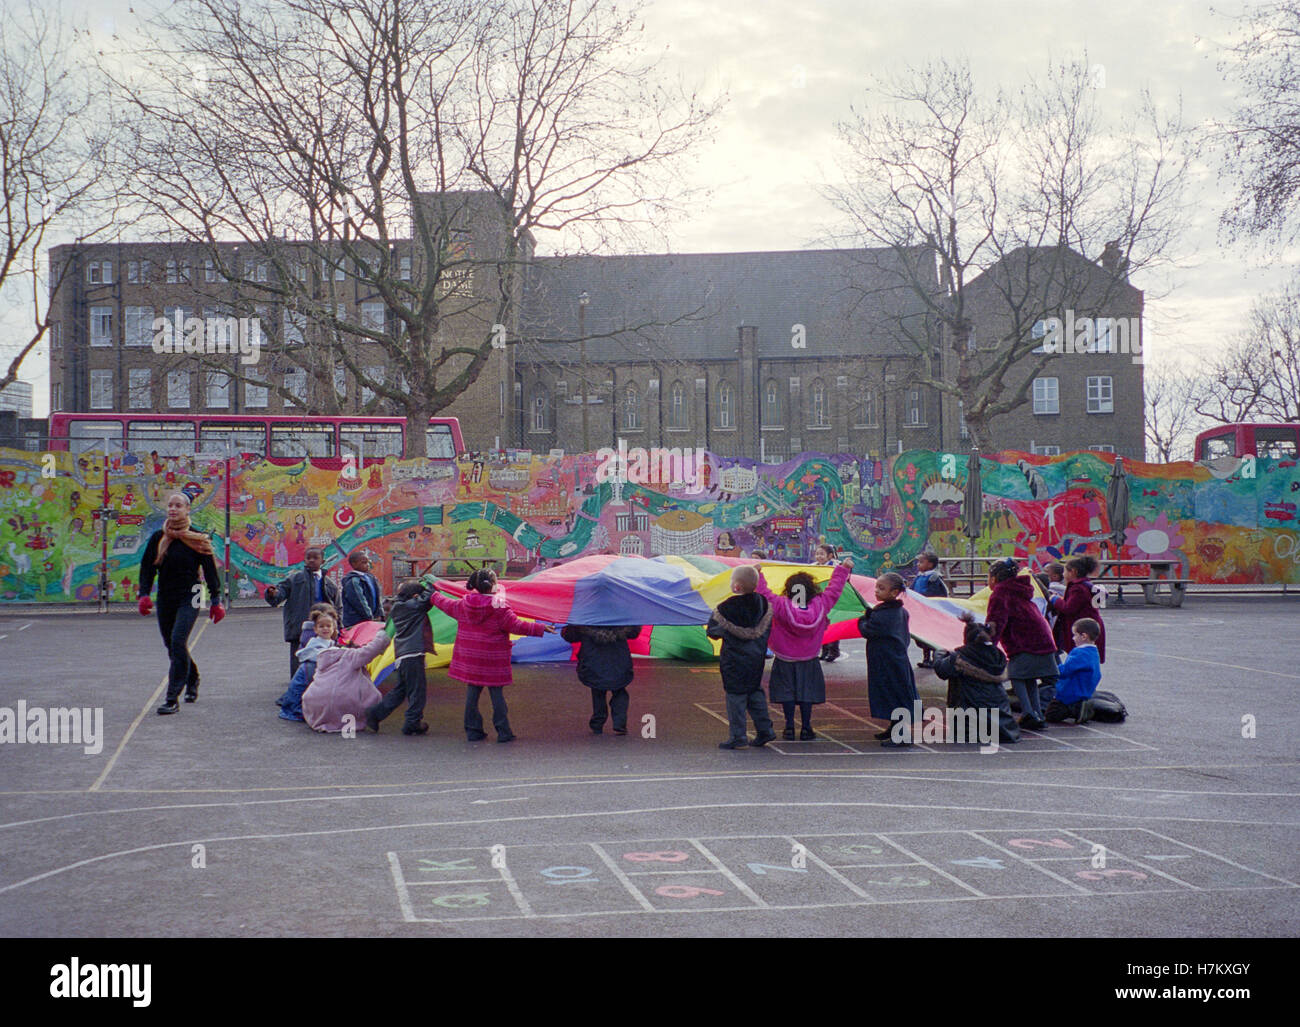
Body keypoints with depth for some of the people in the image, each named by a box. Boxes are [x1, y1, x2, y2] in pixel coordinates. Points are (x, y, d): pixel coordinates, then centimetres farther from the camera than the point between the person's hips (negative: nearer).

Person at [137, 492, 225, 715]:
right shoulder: (158, 538, 7)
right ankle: (192, 680, 39)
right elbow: (147, 568, 8)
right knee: (172, 647, 11)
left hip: (189, 598, -4)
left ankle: (172, 699, -16)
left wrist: (216, 600, 1)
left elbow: (210, 570, 3)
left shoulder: (197, 538, -2)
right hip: (165, 599, 5)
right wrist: (144, 595, -7)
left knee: (178, 642, -18)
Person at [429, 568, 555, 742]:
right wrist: (540, 629, -11)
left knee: (472, 692, 12)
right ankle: (503, 732, 5)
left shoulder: (463, 605, 4)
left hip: (470, 659, 5)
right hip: (492, 660, -5)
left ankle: (473, 730, 16)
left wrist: (435, 596, 43)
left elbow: (447, 605, 22)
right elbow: (516, 626, -16)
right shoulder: (499, 607, -15)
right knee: (496, 693, 2)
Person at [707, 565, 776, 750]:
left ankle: (738, 736, 1)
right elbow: (766, 629, 8)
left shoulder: (726, 608, -16)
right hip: (757, 656, 6)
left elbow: (712, 631, -8)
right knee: (755, 691, 18)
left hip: (734, 659, -6)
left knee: (735, 695, 1)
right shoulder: (763, 603, -1)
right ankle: (765, 729, 17)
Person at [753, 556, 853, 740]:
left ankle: (789, 728, 7)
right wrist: (843, 569, 12)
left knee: (787, 692, 7)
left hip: (785, 661, -1)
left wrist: (757, 575, 3)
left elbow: (764, 593, -11)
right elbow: (834, 590, 0)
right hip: (808, 660, 1)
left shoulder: (781, 606, -18)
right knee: (806, 692, 8)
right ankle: (806, 729, 8)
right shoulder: (820, 606, -11)